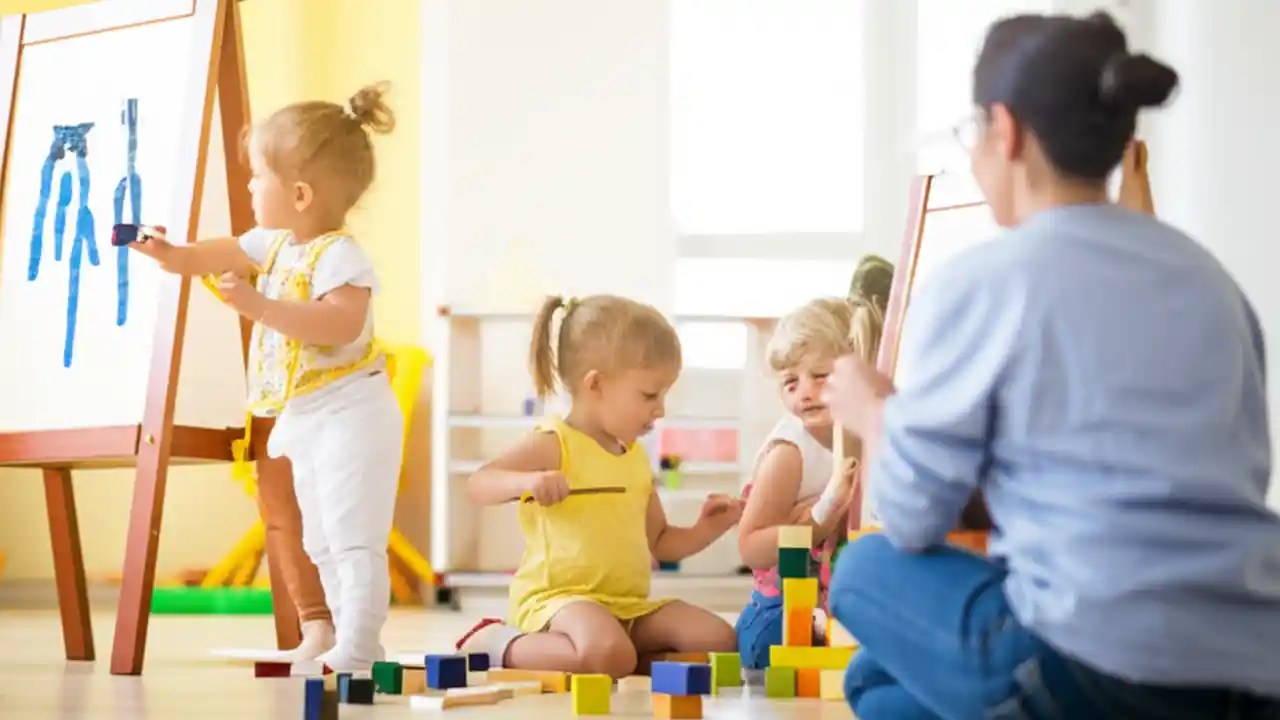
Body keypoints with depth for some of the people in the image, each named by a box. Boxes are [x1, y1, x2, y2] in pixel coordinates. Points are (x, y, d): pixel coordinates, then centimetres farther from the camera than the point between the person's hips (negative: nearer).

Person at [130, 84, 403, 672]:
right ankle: (348, 641, 25)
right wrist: (175, 256, 11)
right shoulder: (276, 243, 8)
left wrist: (260, 306, -38)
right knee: (322, 543, 17)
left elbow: (340, 322, -36)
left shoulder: (340, 256, -21)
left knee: (354, 538, -12)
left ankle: (356, 651, -12)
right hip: (307, 419, 11)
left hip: (349, 416, -11)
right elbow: (225, 255, 25)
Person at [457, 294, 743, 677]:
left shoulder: (636, 457, 18)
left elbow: (659, 541, 27)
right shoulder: (554, 445, -6)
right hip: (559, 598, -7)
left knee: (720, 641, -8)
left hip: (630, 604, 7)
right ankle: (497, 643, -14)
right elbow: (477, 484, -19)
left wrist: (704, 530, 9)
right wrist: (526, 481, -39)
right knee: (608, 656, -38)